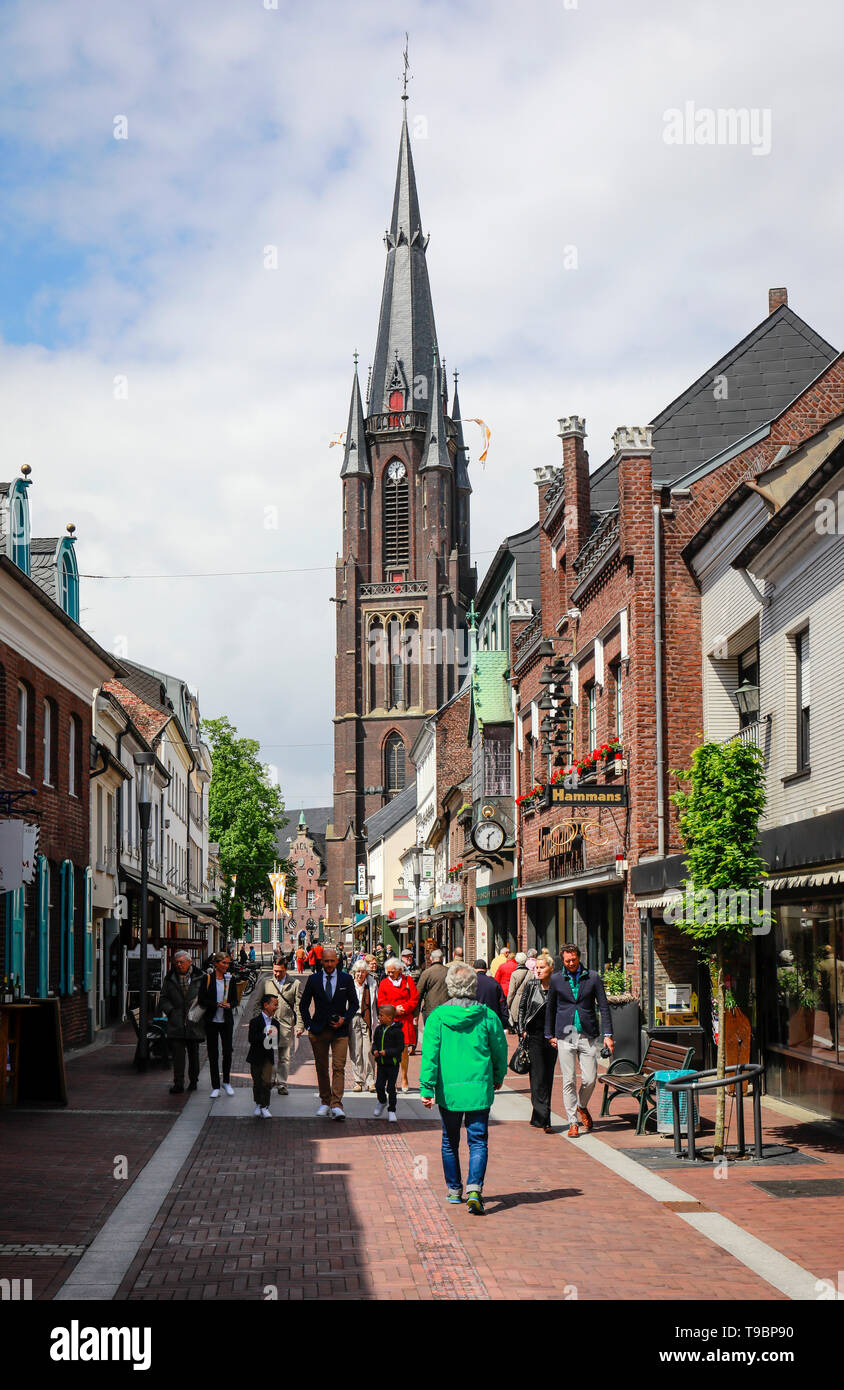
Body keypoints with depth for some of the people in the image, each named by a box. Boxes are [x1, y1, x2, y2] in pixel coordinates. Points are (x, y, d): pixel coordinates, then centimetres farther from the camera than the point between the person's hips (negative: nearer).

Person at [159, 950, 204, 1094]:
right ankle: (178, 1083, -5)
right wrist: (170, 1011, -3)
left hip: (194, 1023, 0)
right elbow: (164, 998, 12)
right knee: (178, 1053, -7)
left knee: (193, 1053, 10)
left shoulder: (199, 978, 1)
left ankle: (193, 1080, 24)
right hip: (176, 1023, 0)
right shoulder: (170, 978, 7)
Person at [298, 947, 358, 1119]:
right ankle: (325, 1102, 22)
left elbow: (354, 1003, 10)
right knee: (321, 1068, 8)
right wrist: (308, 1025, 1)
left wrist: (345, 1019, -6)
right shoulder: (313, 979, 4)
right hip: (319, 1030, 1)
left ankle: (336, 1105, -16)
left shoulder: (346, 979, 3)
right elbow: (304, 1005, 11)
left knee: (338, 1067, -11)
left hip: (340, 1030, -1)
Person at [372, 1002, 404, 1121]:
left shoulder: (397, 1031, -12)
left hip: (392, 1064, -5)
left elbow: (400, 1048, -11)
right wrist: (375, 1050, -5)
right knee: (379, 1085, 1)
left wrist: (387, 1052, -21)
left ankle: (391, 1110, 13)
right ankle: (382, 1101, 31)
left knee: (391, 1087, 0)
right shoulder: (379, 1029, 6)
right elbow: (375, 1043, 17)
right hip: (381, 1063, 5)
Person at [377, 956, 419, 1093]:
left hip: (405, 1020, 1)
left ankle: (404, 1079, 12)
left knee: (404, 1050, 2)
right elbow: (381, 1003, 3)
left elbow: (414, 999, 4)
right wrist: (394, 1010, -11)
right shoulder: (384, 983, 8)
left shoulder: (408, 981, 8)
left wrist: (404, 1008, -10)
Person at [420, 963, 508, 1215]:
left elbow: (430, 1054, -8)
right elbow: (500, 1049, 6)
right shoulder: (487, 1016, -3)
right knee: (478, 1141, 2)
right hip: (479, 1088, 0)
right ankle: (474, 1189, -16)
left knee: (450, 1141, 17)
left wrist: (427, 1088, -5)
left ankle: (454, 1189, 27)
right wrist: (498, 1076, 23)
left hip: (448, 1090, 0)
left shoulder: (438, 1017, -6)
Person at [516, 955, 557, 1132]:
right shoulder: (531, 985, 0)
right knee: (539, 1076, -9)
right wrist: (521, 1029, 0)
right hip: (534, 1035, -2)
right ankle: (543, 1119, -10)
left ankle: (539, 1117, 18)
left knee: (548, 1077, 6)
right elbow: (522, 1008, 8)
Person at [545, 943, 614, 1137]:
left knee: (590, 1079, -2)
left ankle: (582, 1106, 28)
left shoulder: (593, 977, 3)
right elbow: (550, 1007, 15)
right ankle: (573, 1122, 6)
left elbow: (603, 1006, 5)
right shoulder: (556, 979, 5)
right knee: (569, 1081, -2)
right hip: (565, 1036, 0)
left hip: (588, 1035, 0)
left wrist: (608, 1034, -1)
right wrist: (550, 1034, 14)